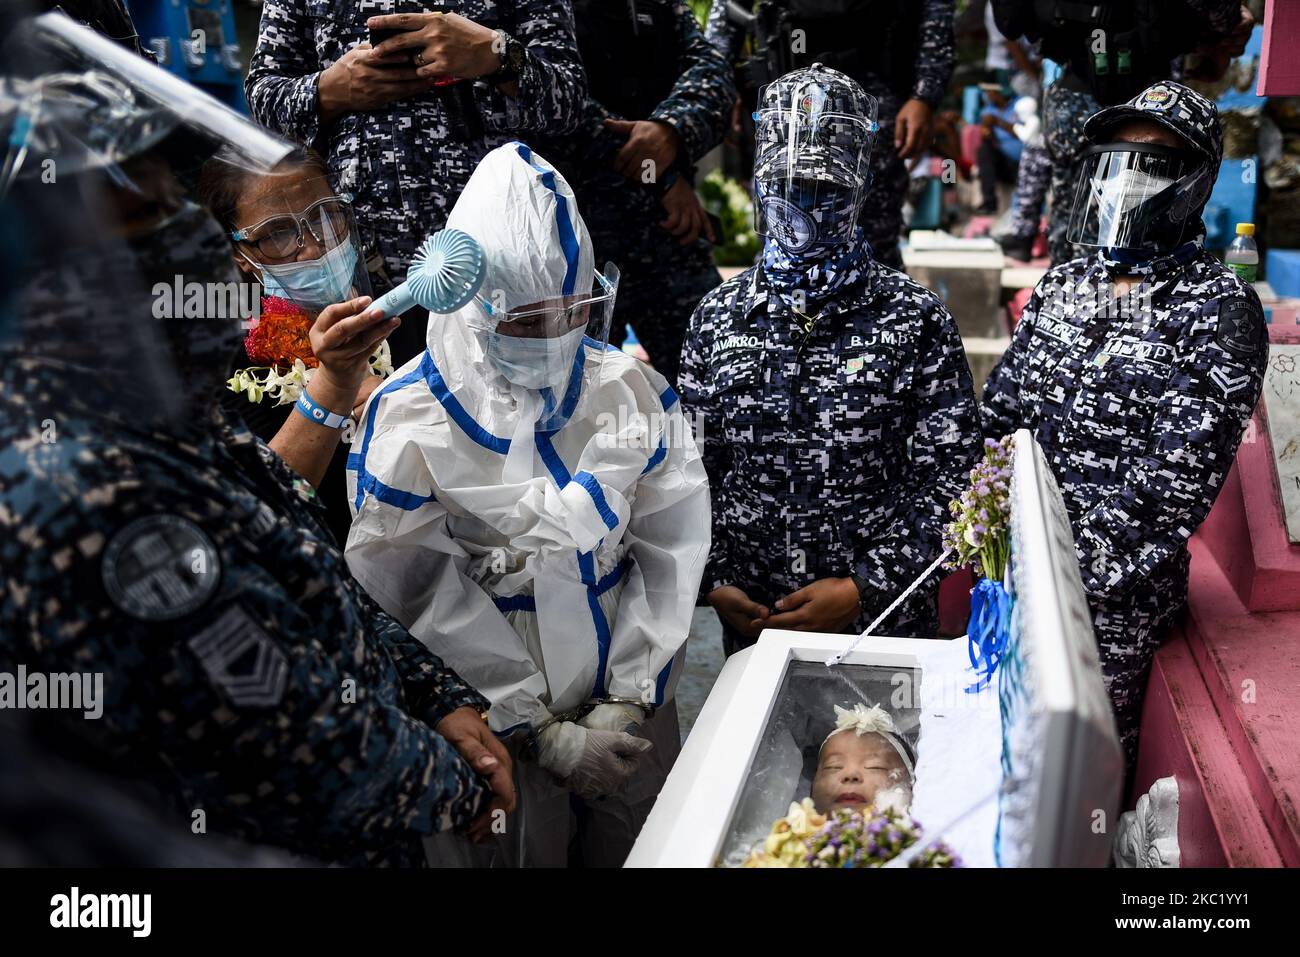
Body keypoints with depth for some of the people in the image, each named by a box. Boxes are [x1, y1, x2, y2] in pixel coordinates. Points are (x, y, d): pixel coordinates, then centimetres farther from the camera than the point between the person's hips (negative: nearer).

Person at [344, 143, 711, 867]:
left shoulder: (633, 391, -5)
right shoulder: (410, 420, -15)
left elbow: (672, 554, -3)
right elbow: (430, 603, -14)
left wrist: (628, 699, -8)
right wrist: (544, 733, -13)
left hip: (634, 712, 3)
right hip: (500, 736, -3)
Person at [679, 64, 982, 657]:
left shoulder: (916, 319, -6)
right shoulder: (718, 318, 2)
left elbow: (951, 476, -8)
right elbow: (689, 471, 5)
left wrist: (863, 588, -14)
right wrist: (714, 584, -6)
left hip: (884, 619, -2)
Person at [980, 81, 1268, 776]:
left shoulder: (1218, 309, -10)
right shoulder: (1060, 288, 9)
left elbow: (1180, 473, -18)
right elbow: (998, 418, 10)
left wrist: (1081, 575, -22)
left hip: (1118, 590, -5)